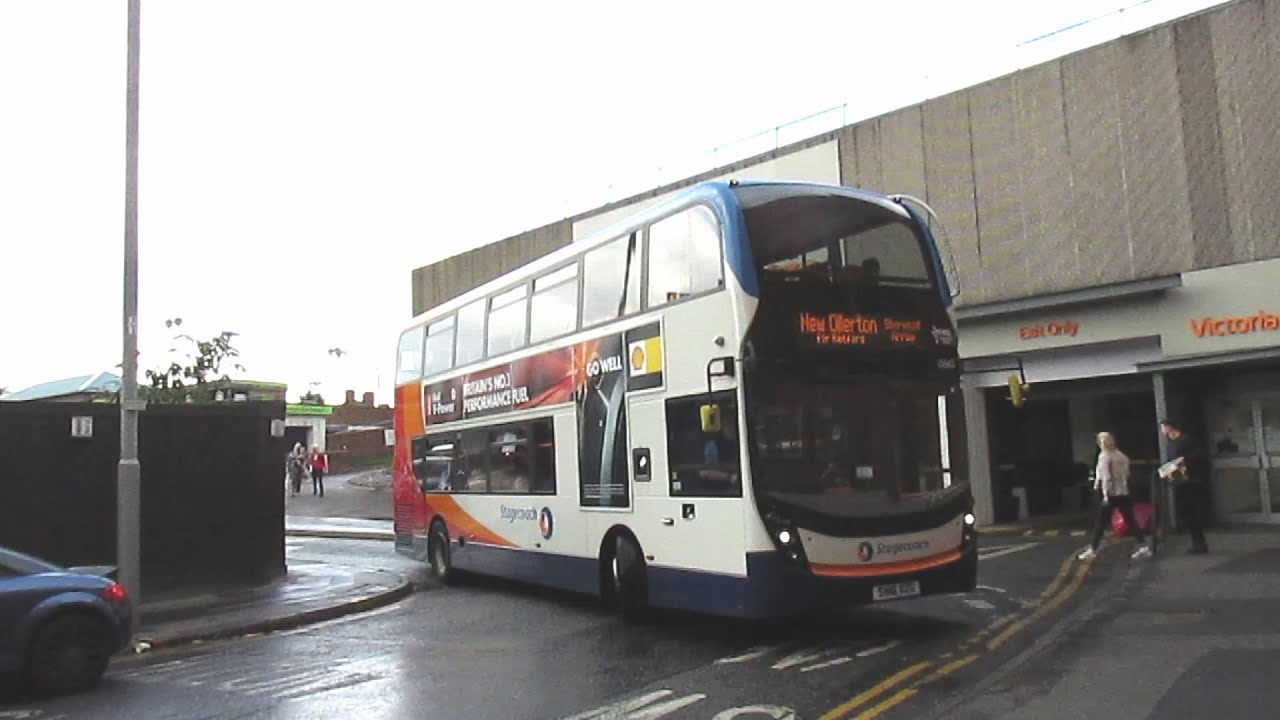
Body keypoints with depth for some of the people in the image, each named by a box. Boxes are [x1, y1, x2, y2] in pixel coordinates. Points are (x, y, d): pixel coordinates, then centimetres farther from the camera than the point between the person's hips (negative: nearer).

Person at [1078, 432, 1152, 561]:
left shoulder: (1104, 456, -10)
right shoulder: (1122, 456, 10)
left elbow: (1106, 476, -17)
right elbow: (1126, 474, 15)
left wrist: (1105, 495, -17)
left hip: (1111, 494, -6)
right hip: (1124, 493, 6)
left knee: (1100, 523, 1)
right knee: (1130, 521, 10)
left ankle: (1092, 550, 6)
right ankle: (1144, 546, 6)